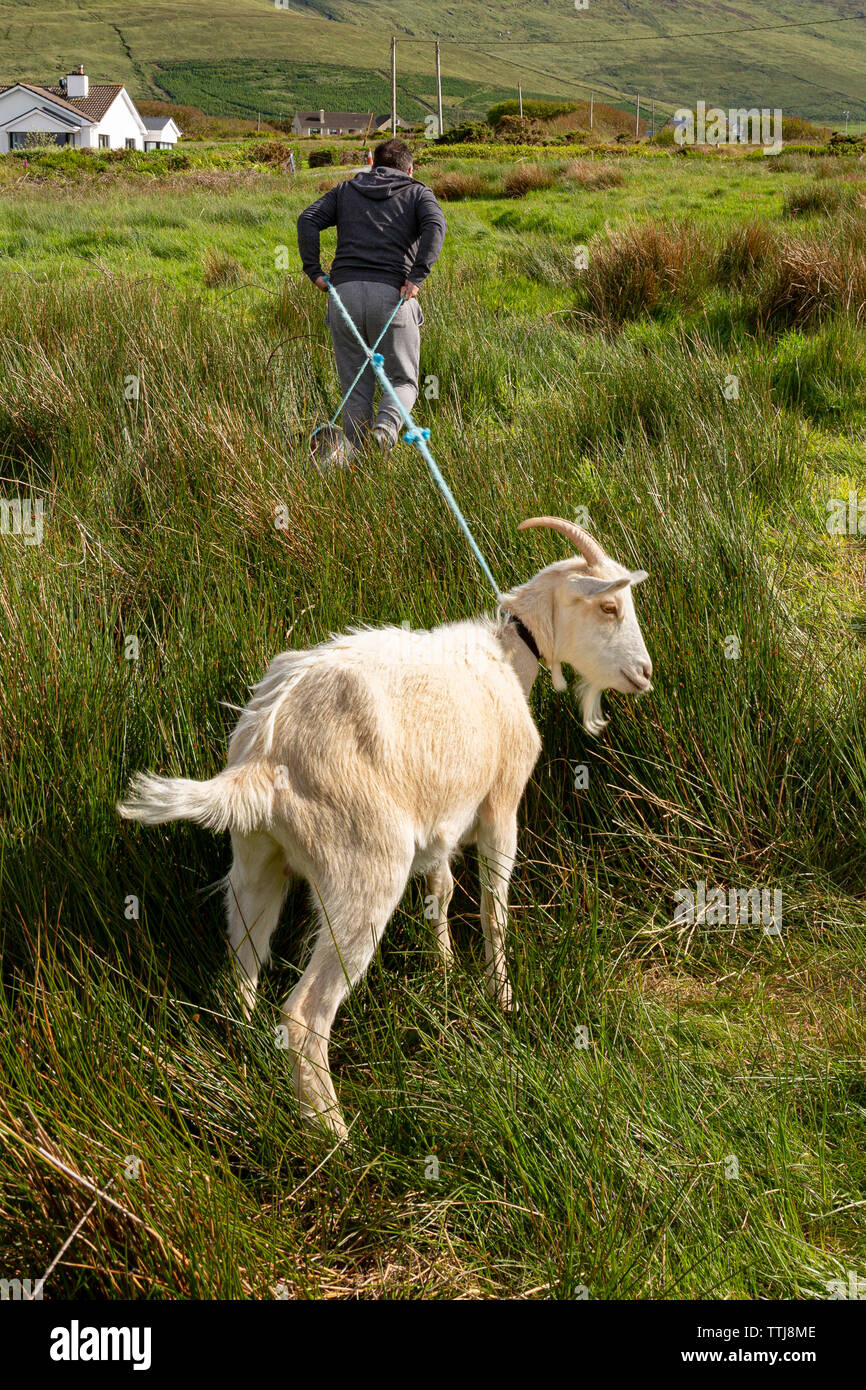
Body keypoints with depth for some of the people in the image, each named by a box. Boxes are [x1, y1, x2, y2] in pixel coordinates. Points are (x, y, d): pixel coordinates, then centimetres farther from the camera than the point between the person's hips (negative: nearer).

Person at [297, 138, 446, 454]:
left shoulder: (346, 190, 24)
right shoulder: (418, 193, 18)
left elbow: (308, 219, 8)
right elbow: (435, 225, -5)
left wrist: (313, 270, 4)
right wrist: (417, 276, -11)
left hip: (344, 290, 2)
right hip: (392, 294, -2)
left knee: (355, 385, 8)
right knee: (402, 379, 7)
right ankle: (386, 427, -21)